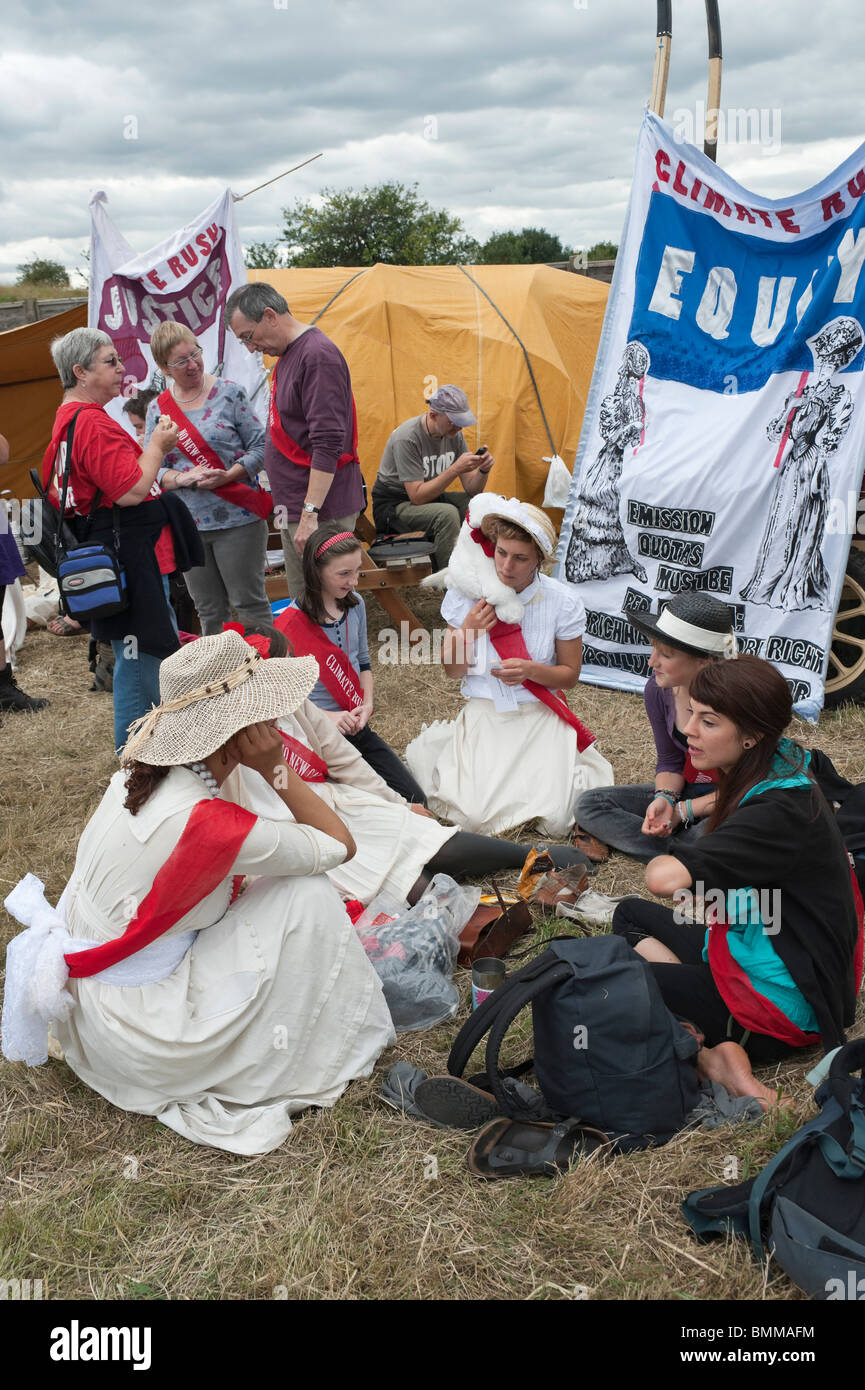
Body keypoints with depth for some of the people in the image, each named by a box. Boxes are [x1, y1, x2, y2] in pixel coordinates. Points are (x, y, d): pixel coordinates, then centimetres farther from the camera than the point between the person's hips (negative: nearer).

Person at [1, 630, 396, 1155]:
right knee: (309, 896, -8)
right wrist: (277, 769, -17)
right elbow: (341, 846, -14)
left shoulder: (137, 777, -5)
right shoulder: (213, 825, -28)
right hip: (138, 1041, -8)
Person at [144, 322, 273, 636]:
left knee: (249, 603, 1)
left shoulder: (228, 393, -2)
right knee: (208, 613, 12)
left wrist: (227, 476, -19)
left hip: (238, 519, -4)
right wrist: (183, 478, -14)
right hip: (188, 525, 4)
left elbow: (259, 447, -3)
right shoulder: (157, 409, 7)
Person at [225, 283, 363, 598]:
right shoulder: (287, 356, 16)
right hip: (294, 510, 10)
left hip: (321, 509, -10)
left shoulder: (318, 356, -15)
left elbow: (328, 445, -22)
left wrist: (310, 513, -25)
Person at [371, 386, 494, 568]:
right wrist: (456, 469, -32)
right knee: (447, 514, -33)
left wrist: (483, 470, -23)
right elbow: (417, 496, -28)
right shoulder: (407, 438, -24)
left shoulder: (454, 434, -2)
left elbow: (472, 489, -1)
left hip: (430, 497, 8)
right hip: (394, 504, -7)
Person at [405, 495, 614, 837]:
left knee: (554, 819, -17)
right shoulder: (466, 593, -5)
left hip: (540, 719, 0)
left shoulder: (562, 602, -8)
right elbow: (453, 670, 3)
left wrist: (530, 670, -20)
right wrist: (466, 633, -17)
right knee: (476, 817, -19)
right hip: (484, 715, 1)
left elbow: (570, 675, 1)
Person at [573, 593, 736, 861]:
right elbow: (670, 760, 5)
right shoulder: (657, 689, -8)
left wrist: (682, 811, -18)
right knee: (589, 804, -10)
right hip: (689, 789, 7)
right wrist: (665, 798, -17)